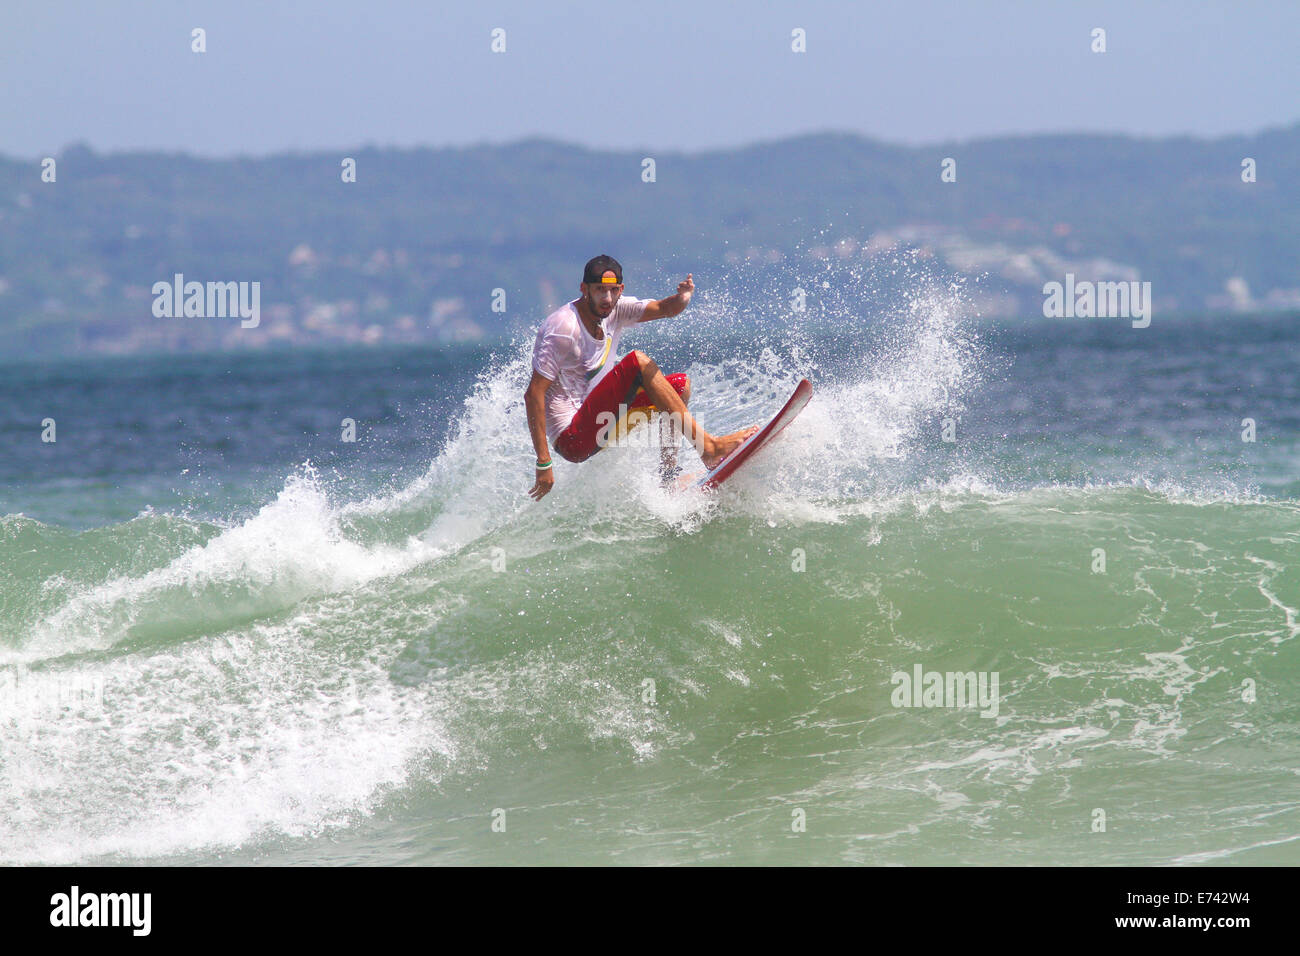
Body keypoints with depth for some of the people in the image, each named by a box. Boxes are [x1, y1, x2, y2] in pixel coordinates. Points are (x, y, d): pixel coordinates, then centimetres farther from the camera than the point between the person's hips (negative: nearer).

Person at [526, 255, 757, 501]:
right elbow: (534, 395, -22)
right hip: (572, 440, -9)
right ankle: (707, 446, -25)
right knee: (638, 362, -22)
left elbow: (665, 309, -1)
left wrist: (682, 297, -28)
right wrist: (544, 464, -27)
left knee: (680, 384, 8)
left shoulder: (613, 310, 4)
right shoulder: (563, 328, -20)